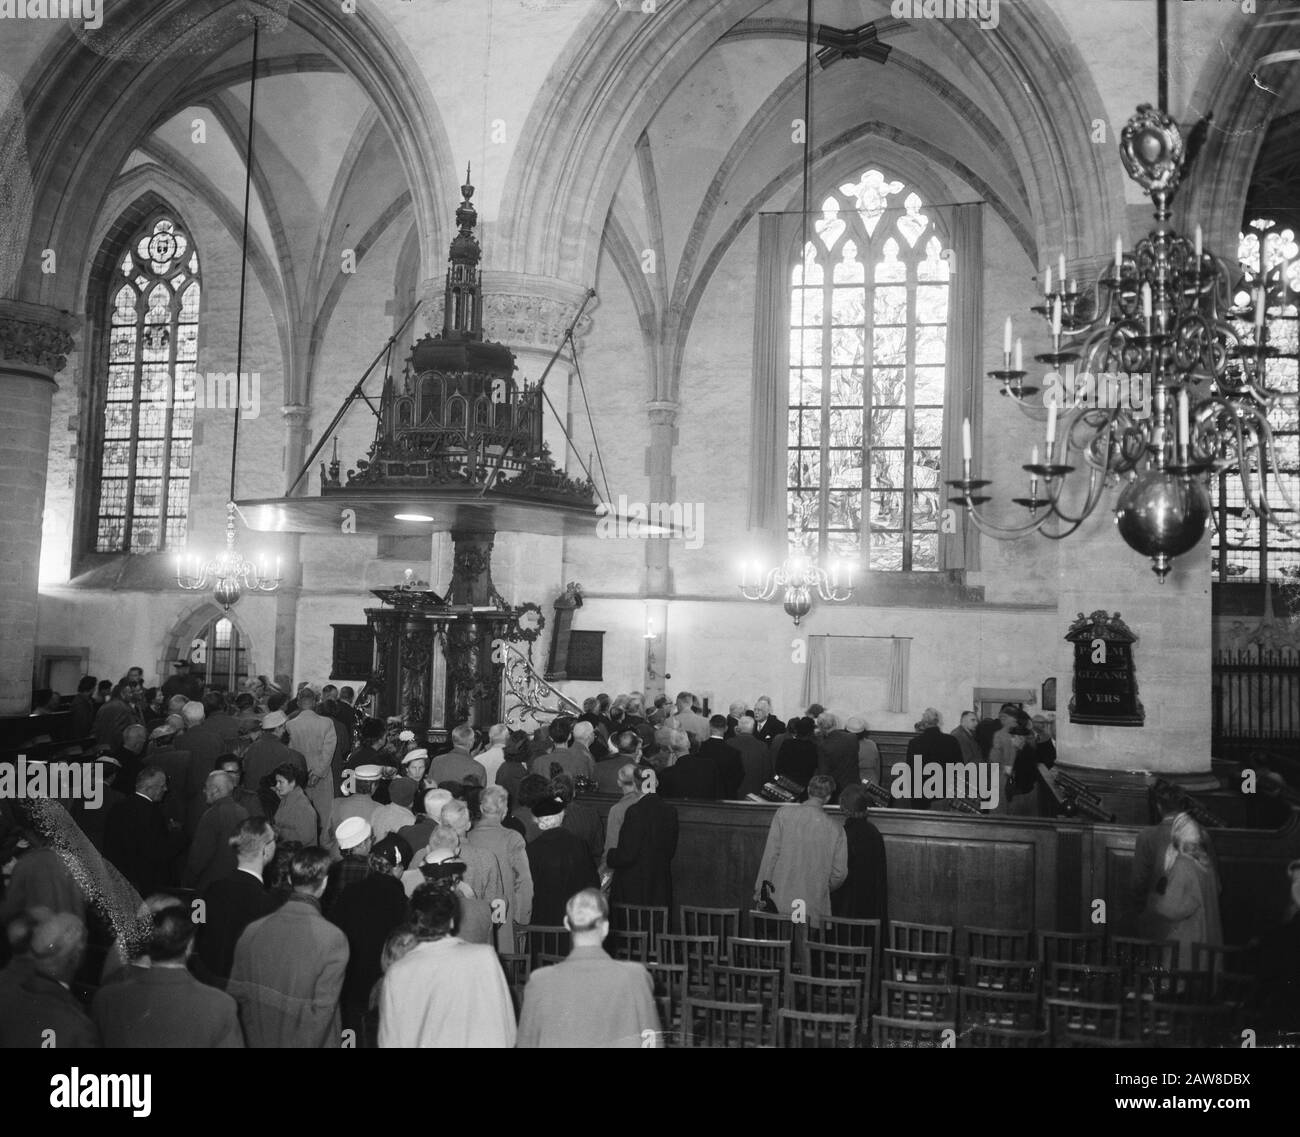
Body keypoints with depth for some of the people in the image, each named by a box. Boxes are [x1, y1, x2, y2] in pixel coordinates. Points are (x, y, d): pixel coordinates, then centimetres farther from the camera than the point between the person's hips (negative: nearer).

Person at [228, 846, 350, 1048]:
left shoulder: (252, 931, -8)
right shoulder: (333, 939, -21)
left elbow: (236, 993, -1)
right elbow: (323, 1008, -20)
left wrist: (253, 1035, 12)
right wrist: (308, 1044, -7)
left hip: (260, 1039, 4)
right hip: (305, 1041, -4)